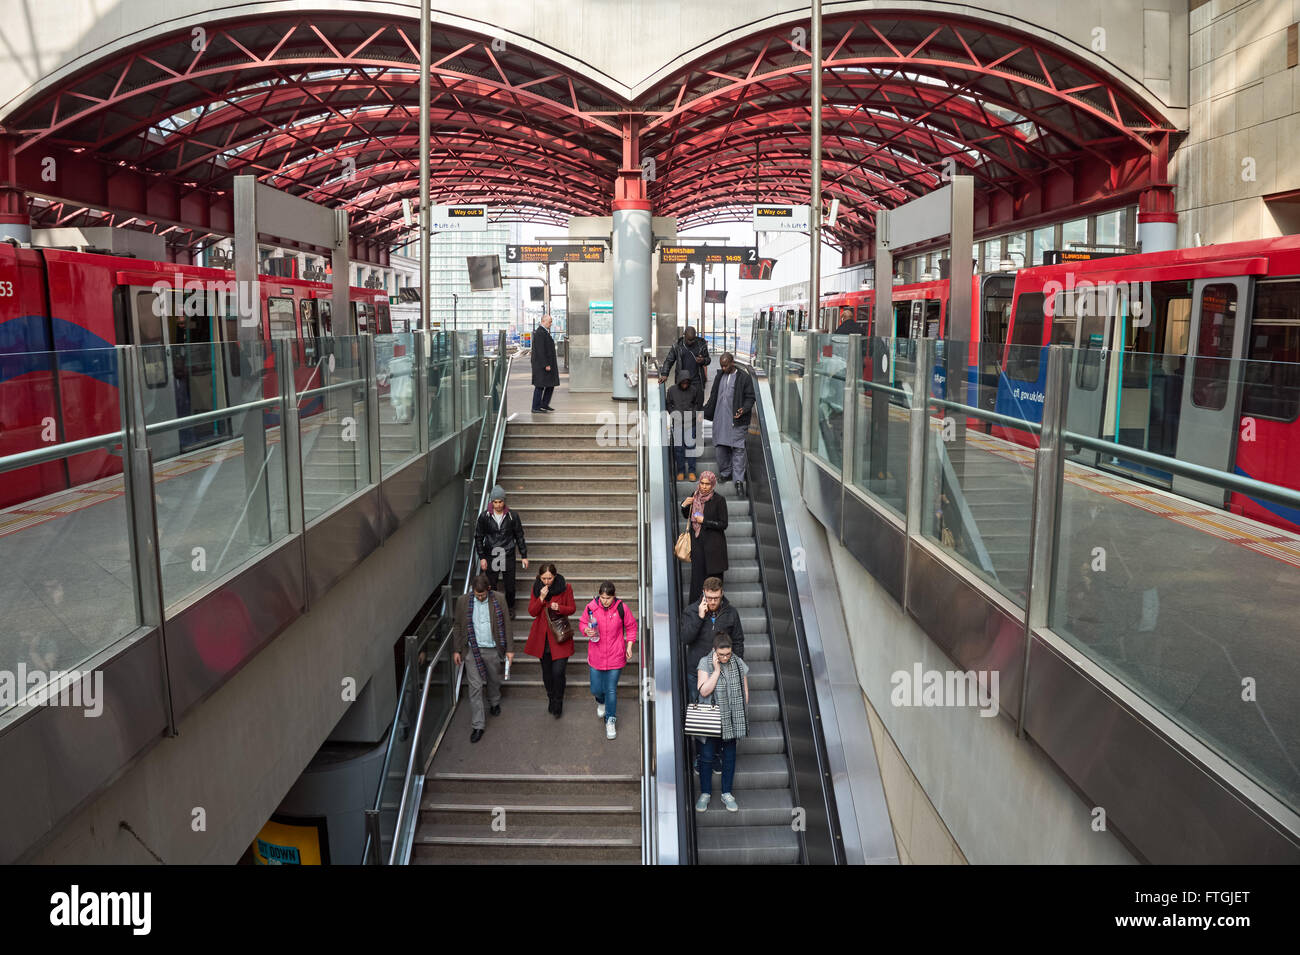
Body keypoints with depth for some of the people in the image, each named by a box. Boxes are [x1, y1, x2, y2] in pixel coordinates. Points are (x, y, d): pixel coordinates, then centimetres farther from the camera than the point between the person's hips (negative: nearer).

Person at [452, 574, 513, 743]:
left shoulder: (499, 600, -7)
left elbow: (506, 626, -1)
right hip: (473, 651, -1)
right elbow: (457, 626, 3)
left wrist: (508, 649, -2)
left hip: (493, 650, 1)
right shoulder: (463, 602, -7)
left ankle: (494, 703, 51)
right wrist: (456, 650, 3)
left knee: (494, 680, 20)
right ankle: (477, 726, 4)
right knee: (475, 687, -2)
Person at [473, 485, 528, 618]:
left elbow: (519, 536, 5)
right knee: (491, 586, 4)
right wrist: (482, 558, -2)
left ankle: (510, 608, 29)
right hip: (491, 556, 0)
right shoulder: (484, 517, -5)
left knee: (510, 585, 7)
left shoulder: (512, 516, -3)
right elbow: (478, 538, 3)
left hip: (508, 557, 0)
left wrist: (524, 556, 5)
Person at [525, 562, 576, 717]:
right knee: (546, 671, 12)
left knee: (558, 672, -10)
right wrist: (541, 598, -18)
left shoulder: (565, 588, -7)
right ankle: (551, 699, 31)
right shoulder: (536, 588, 0)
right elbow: (532, 612, -2)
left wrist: (559, 608, -19)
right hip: (542, 635, 3)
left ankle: (558, 704, 8)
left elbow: (572, 609, 1)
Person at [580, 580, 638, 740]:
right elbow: (583, 623, 7)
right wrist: (587, 630, -14)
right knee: (596, 689, 11)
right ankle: (601, 702, 48)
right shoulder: (591, 607, -9)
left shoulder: (621, 608, -10)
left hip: (615, 657, -2)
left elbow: (631, 627, 4)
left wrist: (629, 646, -1)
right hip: (596, 656, 2)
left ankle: (611, 720, 19)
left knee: (611, 690, 0)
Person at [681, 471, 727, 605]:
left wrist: (704, 521, -16)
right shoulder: (695, 497, 4)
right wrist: (684, 505, -4)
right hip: (697, 541, 4)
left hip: (713, 543, -4)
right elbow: (686, 516, 16)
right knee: (697, 573, 5)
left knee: (713, 575, -1)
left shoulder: (718, 500, -9)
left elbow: (723, 524, -9)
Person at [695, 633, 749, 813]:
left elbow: (745, 692, 8)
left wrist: (741, 714, 6)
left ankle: (727, 794, 23)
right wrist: (717, 670, -21)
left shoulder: (739, 664, 0)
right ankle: (705, 793, 19)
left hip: (732, 720, 2)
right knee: (706, 756, 3)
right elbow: (704, 691, -19)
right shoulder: (705, 663, -10)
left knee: (729, 756, 10)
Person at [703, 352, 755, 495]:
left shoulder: (744, 378, -2)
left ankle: (738, 480, -7)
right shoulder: (719, 377, 14)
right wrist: (704, 412, 13)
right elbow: (713, 398, 20)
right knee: (721, 447, 8)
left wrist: (744, 409, -19)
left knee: (738, 449, -7)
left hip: (737, 420, -5)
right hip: (720, 419, 5)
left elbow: (750, 397, -2)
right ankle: (725, 473, 24)